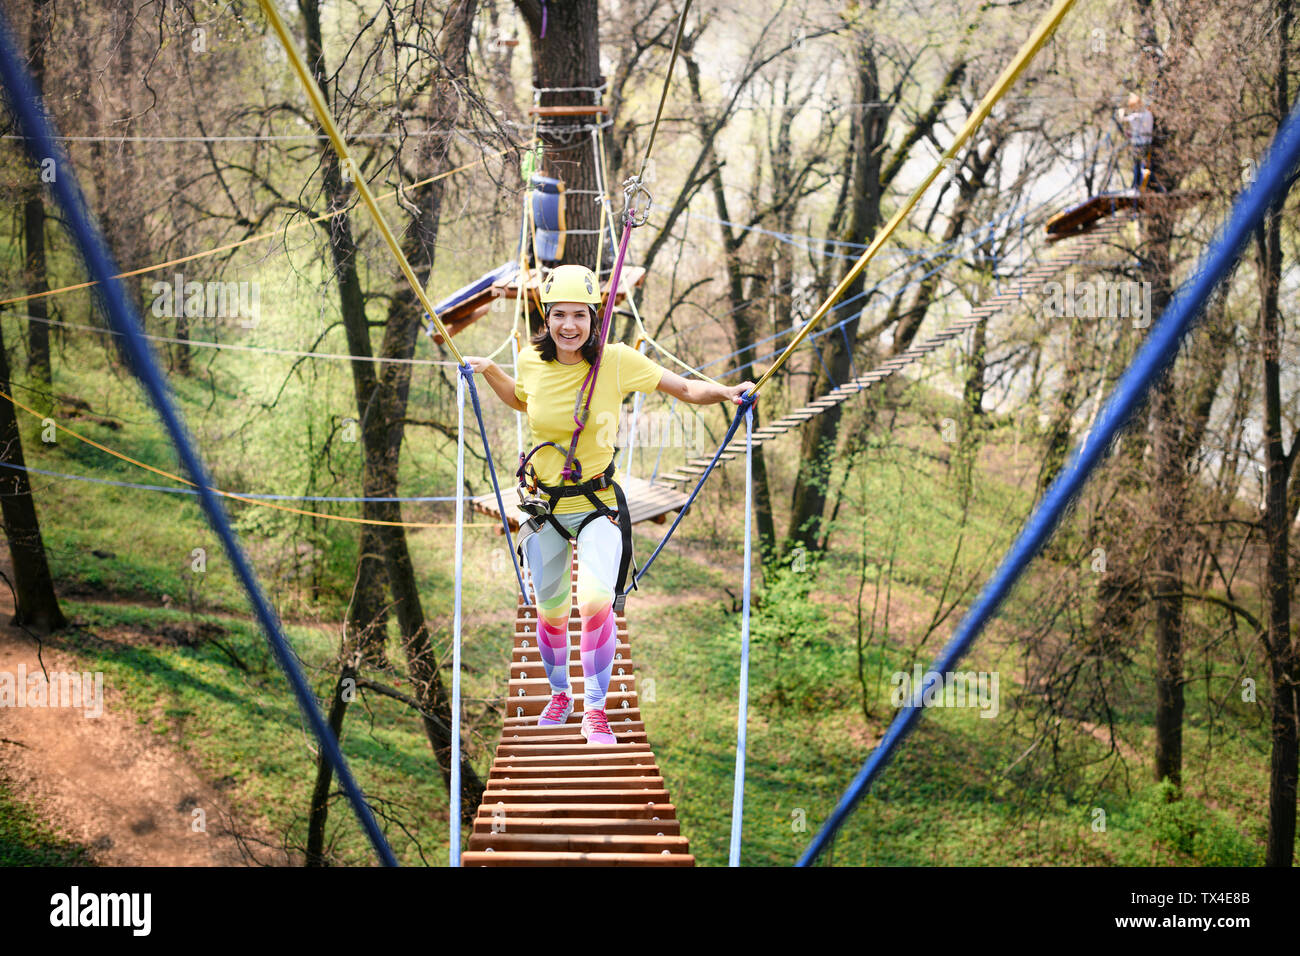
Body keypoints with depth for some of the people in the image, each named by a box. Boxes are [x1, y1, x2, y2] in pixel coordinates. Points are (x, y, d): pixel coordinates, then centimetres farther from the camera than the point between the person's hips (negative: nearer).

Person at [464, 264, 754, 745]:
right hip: (544, 504, 3)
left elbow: (688, 389, -9)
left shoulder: (616, 362, -14)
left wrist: (727, 391, -26)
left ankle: (595, 710, -8)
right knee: (551, 611, 13)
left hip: (598, 505, -3)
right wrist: (488, 371, 5)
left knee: (596, 600, -24)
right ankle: (559, 694, 42)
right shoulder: (531, 361, -6)